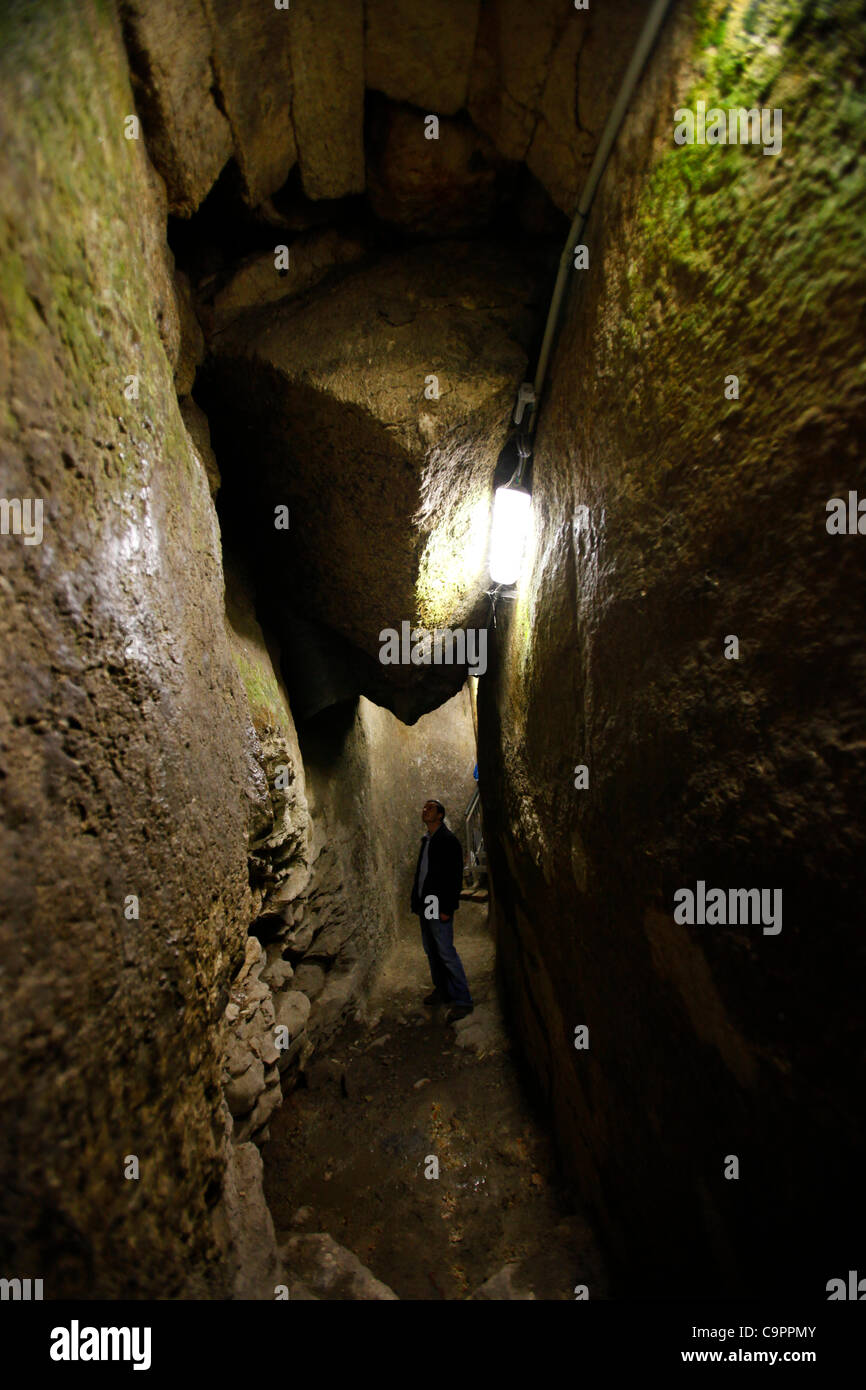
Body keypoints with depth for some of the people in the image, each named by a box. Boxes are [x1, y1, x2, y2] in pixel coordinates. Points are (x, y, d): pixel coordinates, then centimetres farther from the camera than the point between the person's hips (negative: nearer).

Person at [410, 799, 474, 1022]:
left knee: (446, 953, -5)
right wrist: (416, 901, 11)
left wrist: (447, 908, -20)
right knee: (431, 951, 16)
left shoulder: (448, 840, -12)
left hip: (439, 907, -8)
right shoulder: (426, 840, 13)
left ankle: (462, 1001, 5)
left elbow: (455, 876, -17)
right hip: (425, 906, 8)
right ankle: (442, 991, 30)